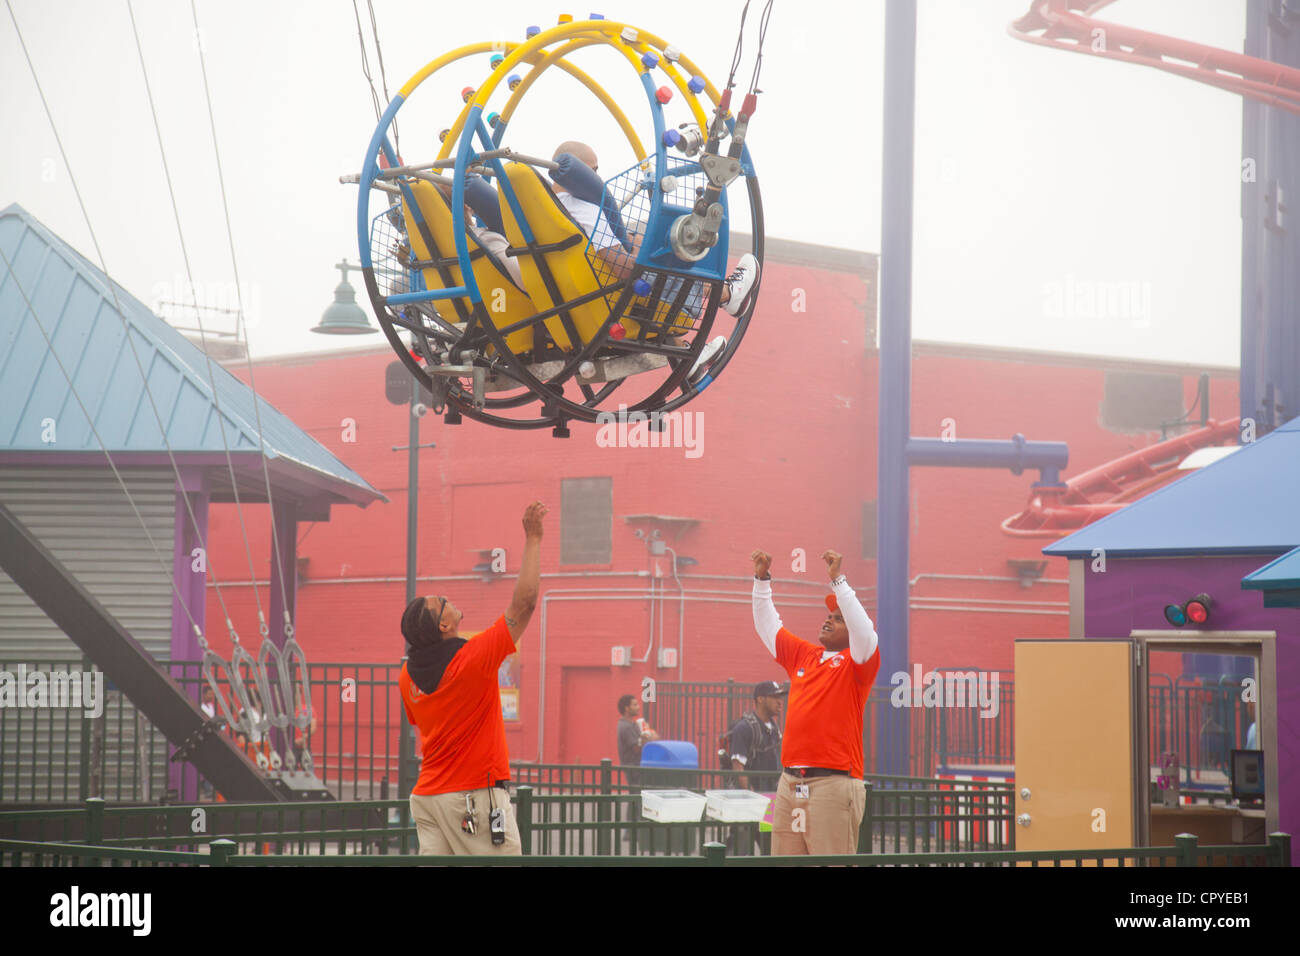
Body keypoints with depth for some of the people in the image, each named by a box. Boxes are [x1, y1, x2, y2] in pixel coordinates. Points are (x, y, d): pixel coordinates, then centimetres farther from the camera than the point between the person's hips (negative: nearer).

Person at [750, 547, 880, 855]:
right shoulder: (803, 655, 17)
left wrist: (837, 579, -19)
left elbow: (863, 630, -18)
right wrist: (762, 579, 15)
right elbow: (768, 625, 24)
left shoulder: (856, 663, 1)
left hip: (834, 785, -6)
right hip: (790, 781, 6)